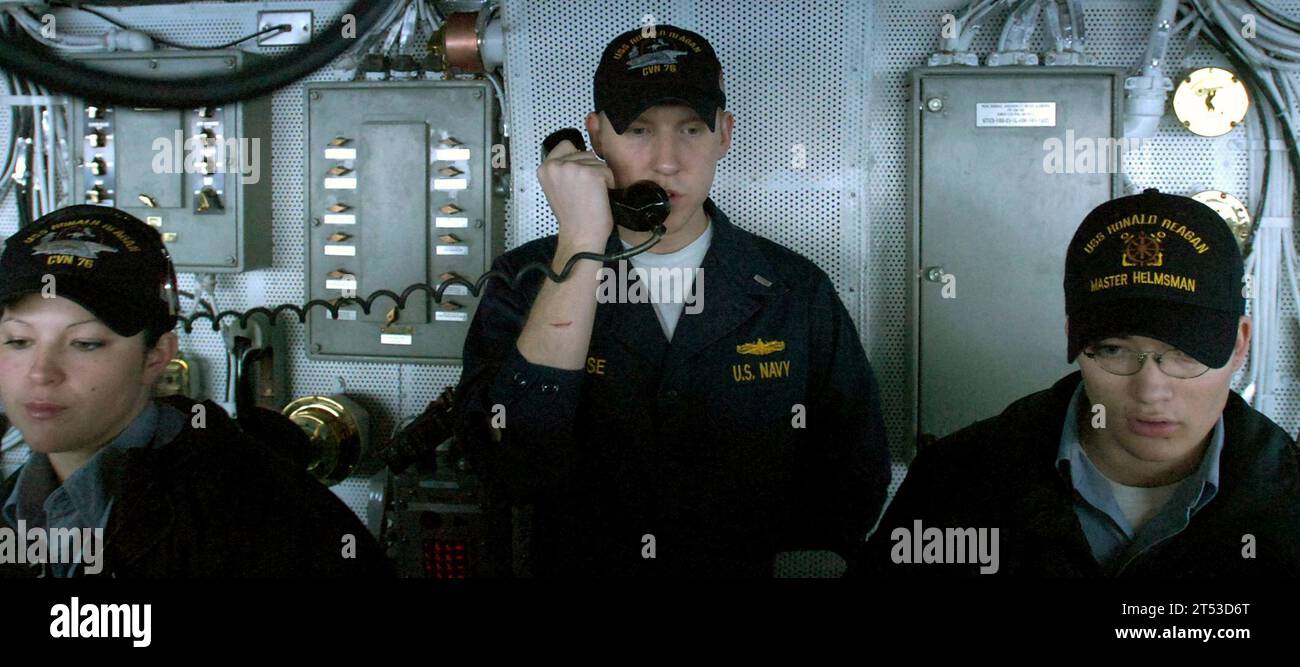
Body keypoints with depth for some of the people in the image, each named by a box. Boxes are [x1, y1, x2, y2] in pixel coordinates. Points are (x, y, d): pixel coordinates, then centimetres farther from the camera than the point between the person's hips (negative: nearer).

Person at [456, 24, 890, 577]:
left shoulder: (798, 293, 0)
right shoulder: (524, 281, -2)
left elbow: (855, 480, 6)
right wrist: (581, 246, -20)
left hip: (748, 571, 1)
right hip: (569, 569, -1)